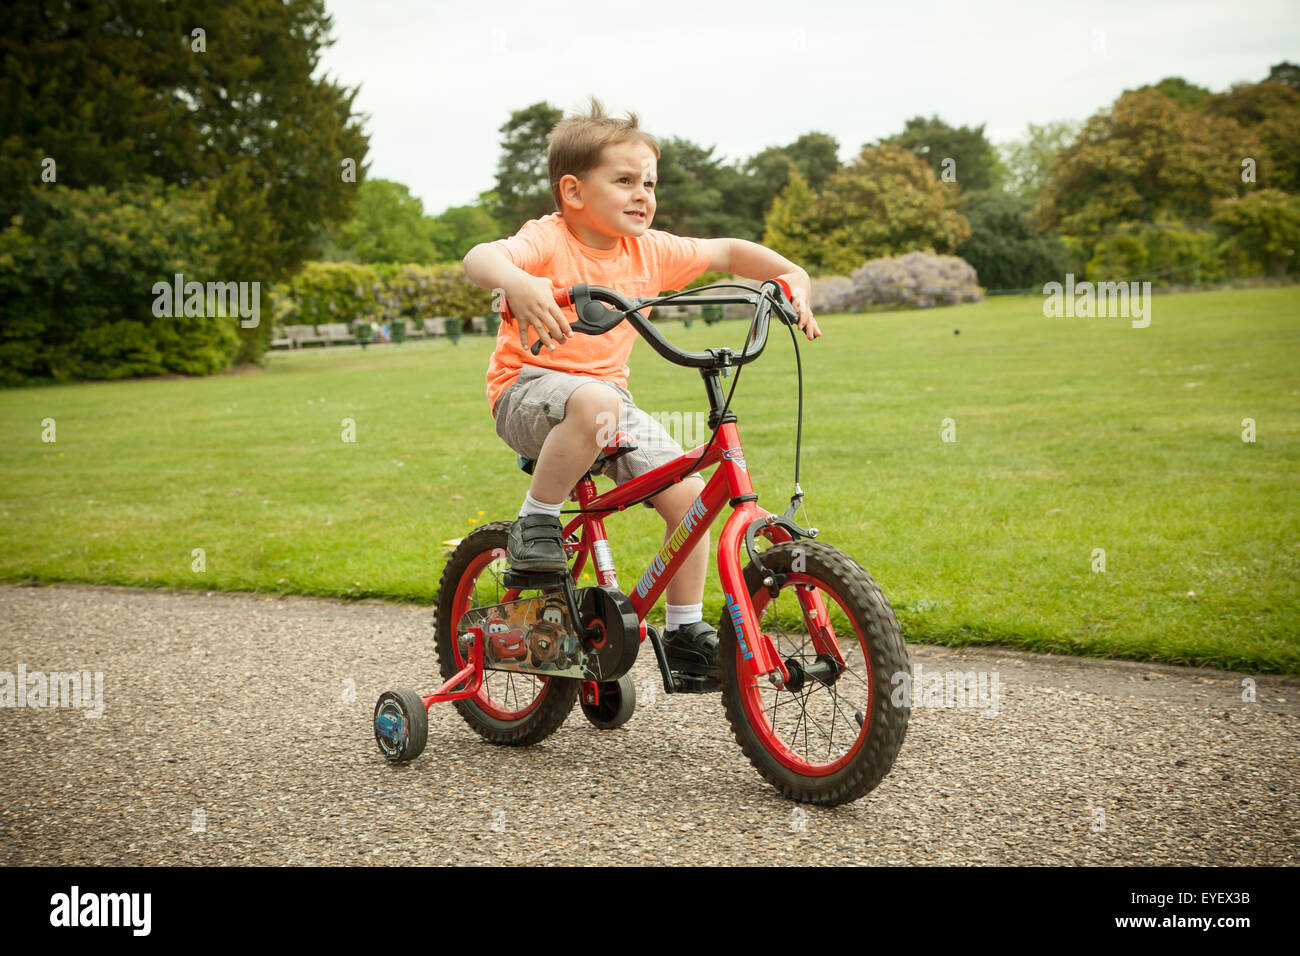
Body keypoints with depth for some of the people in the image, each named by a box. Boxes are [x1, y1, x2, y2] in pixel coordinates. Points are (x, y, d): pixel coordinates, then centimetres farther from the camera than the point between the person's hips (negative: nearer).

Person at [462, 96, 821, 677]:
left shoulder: (650, 252, 3)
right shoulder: (549, 242, -15)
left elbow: (726, 253, 15)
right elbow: (480, 257, -35)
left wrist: (790, 275, 0)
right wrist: (514, 281, -56)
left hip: (608, 394, 6)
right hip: (528, 389, -6)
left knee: (688, 494, -7)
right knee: (596, 402, -40)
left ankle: (685, 630, 9)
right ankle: (535, 522, -20)